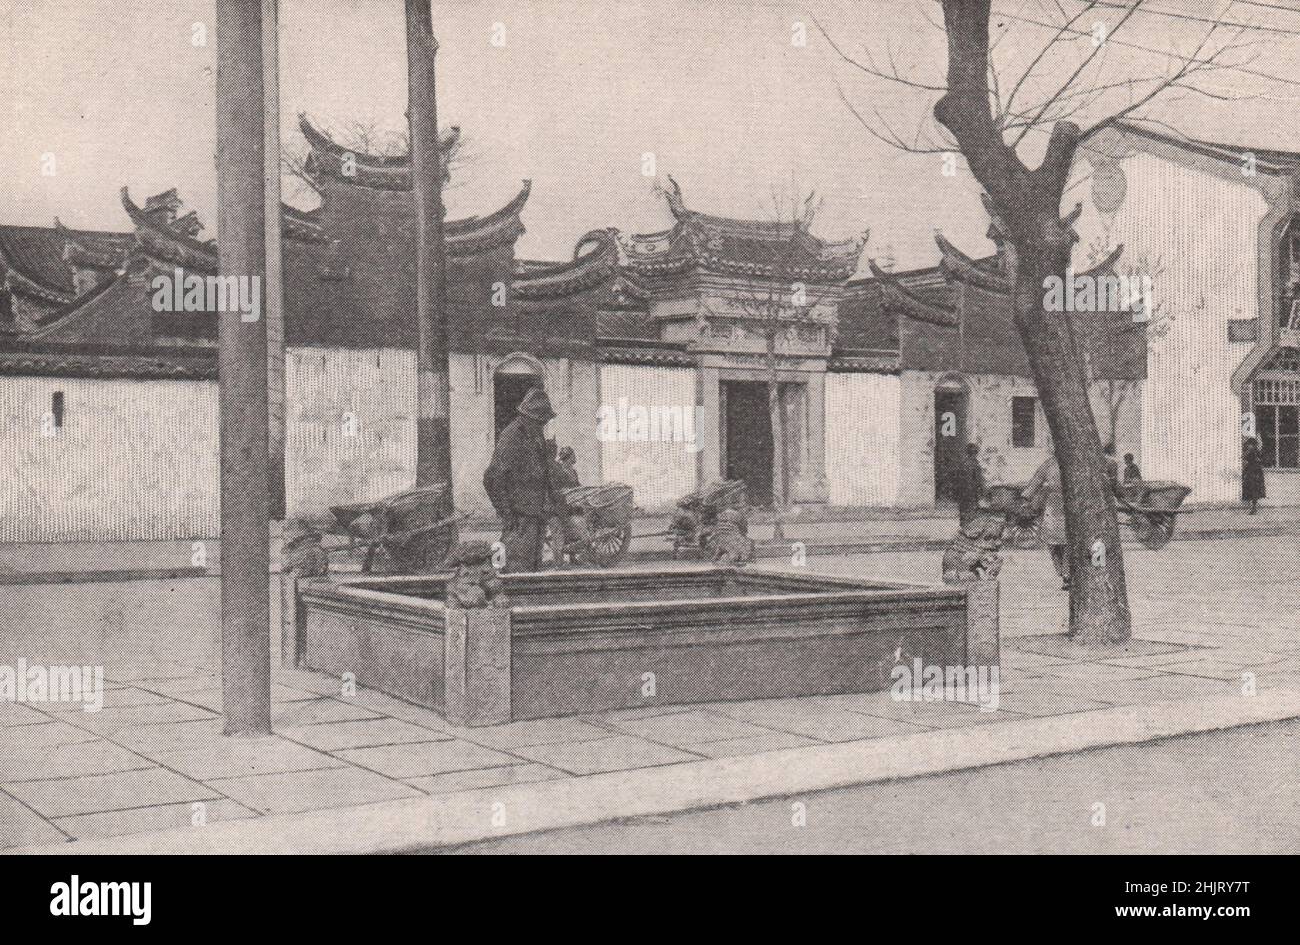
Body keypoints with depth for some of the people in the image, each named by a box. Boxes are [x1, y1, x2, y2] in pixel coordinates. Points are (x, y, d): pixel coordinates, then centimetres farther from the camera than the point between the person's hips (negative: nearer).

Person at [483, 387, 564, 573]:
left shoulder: (536, 436, 13)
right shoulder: (511, 438, -16)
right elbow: (492, 479, -20)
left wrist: (554, 494, 16)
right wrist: (507, 513, -21)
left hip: (537, 515, 9)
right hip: (519, 518, -9)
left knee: (534, 566, 13)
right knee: (518, 569, -11)